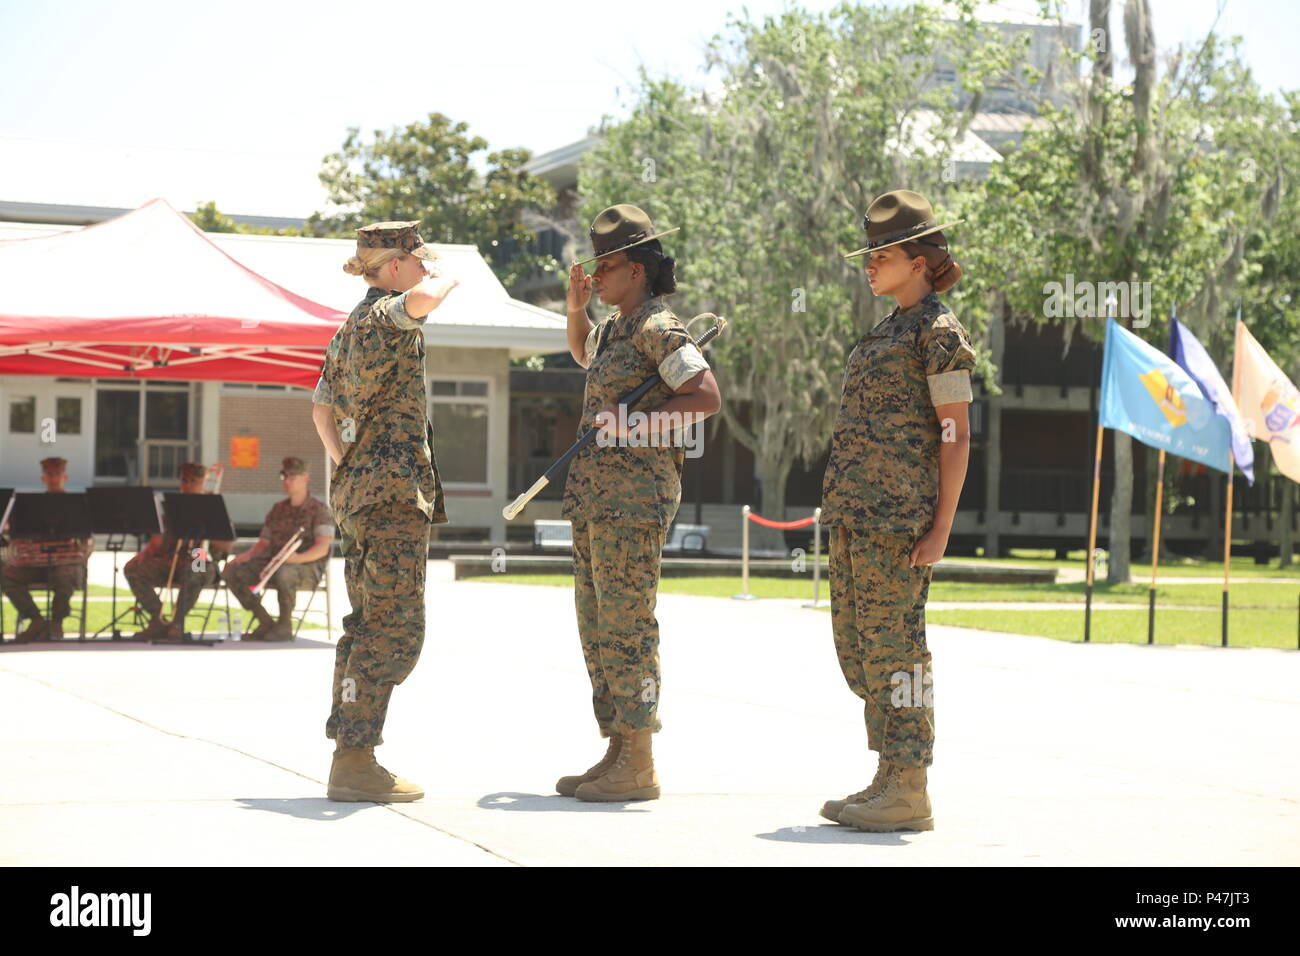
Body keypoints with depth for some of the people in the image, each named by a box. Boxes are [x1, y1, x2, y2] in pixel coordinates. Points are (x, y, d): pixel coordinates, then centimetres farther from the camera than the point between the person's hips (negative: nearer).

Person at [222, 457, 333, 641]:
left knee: (284, 573, -42)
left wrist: (299, 558, -34)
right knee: (231, 571, -13)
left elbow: (323, 548, -15)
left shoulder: (318, 509, -3)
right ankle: (266, 621, -7)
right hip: (273, 564, 7)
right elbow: (264, 542, 17)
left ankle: (285, 626, -22)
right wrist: (247, 555, -4)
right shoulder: (277, 510, 18)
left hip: (308, 568, -7)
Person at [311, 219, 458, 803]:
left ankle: (349, 754, 13)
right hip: (394, 490, -10)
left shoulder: (349, 328, 19)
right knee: (395, 628, -9)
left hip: (356, 488, 10)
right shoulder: (387, 314, -10)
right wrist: (444, 285, -16)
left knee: (368, 623, 12)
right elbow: (421, 301, -35)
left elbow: (321, 411, 24)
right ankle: (355, 762, -12)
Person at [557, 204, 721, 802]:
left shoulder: (657, 328, -10)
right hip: (594, 494, 10)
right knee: (596, 627, 10)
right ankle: (616, 757, 15)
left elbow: (707, 397, -18)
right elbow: (583, 354, 40)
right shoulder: (615, 328, 17)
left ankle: (639, 768, -7)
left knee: (626, 626, -9)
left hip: (635, 494, -10)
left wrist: (633, 421, -19)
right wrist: (575, 307, 21)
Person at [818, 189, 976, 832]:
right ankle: (889, 778, 15)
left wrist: (941, 527, -16)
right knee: (856, 643, 10)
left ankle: (910, 793, -6)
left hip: (899, 512, -10)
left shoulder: (938, 332, -7)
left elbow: (955, 434, -11)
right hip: (854, 511, 10)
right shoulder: (888, 331, 20)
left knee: (891, 644, -9)